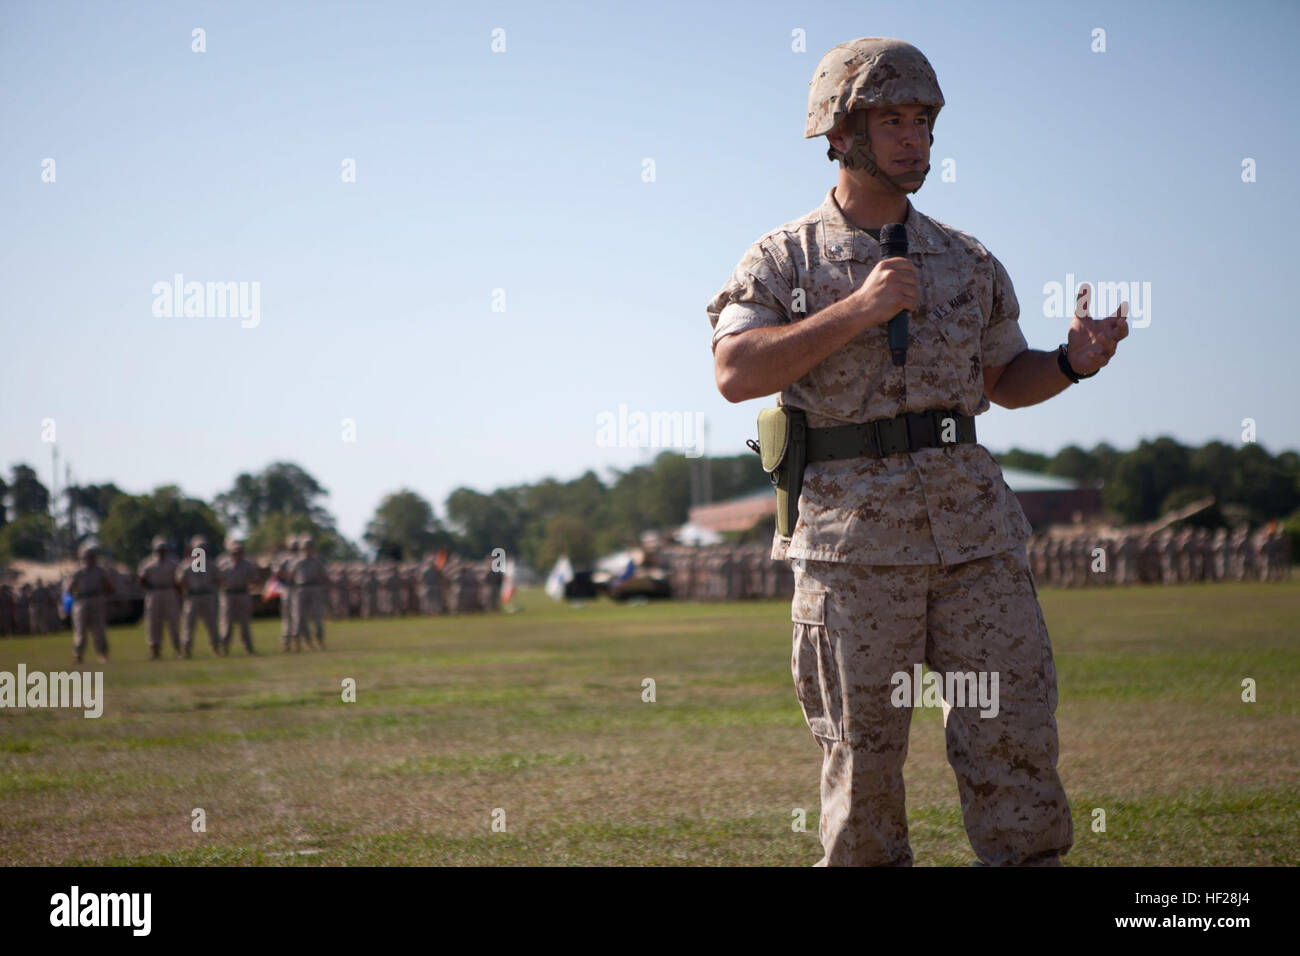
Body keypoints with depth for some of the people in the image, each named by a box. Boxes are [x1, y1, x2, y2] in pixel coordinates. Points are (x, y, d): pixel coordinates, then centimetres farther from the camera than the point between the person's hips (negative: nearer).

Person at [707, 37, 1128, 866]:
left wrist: (1073, 362, 1)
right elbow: (736, 372, -13)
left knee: (1015, 728, -1)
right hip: (854, 530, -3)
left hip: (974, 524, 3)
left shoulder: (968, 262, 13)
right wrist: (857, 310, -17)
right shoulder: (785, 260, 2)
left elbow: (1004, 380, 22)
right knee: (863, 748, 3)